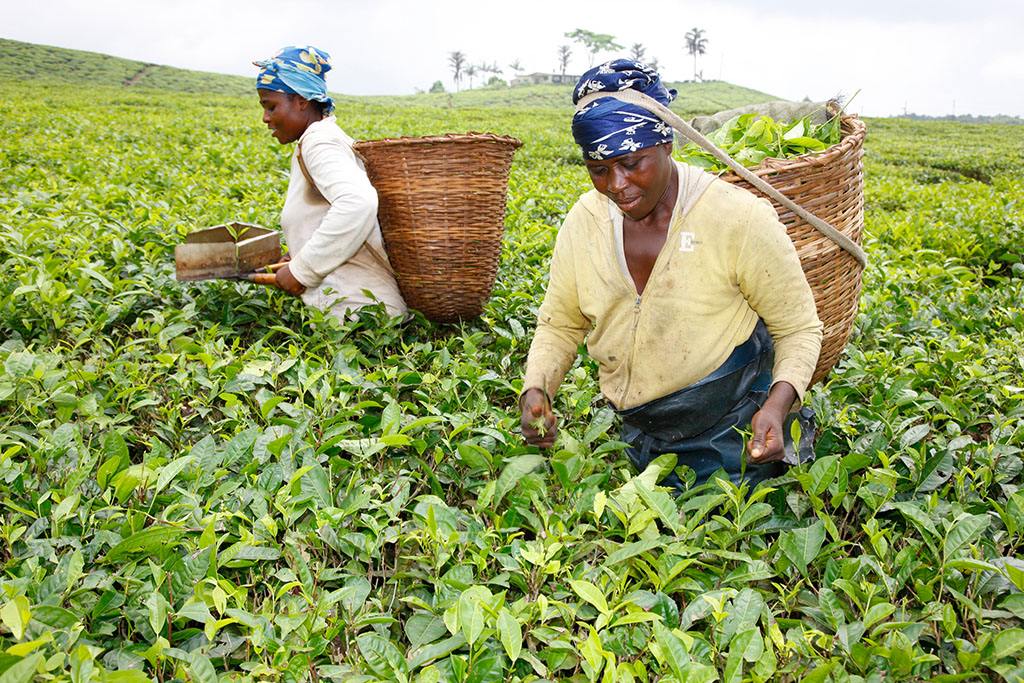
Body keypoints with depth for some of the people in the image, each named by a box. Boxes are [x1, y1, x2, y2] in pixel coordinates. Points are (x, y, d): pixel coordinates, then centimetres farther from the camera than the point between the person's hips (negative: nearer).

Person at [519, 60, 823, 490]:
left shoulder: (740, 219, -21)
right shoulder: (585, 220, -7)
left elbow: (799, 329, -11)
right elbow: (560, 324, 4)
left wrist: (777, 406, -28)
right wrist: (536, 389, -15)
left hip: (730, 436, -4)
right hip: (641, 437, 5)